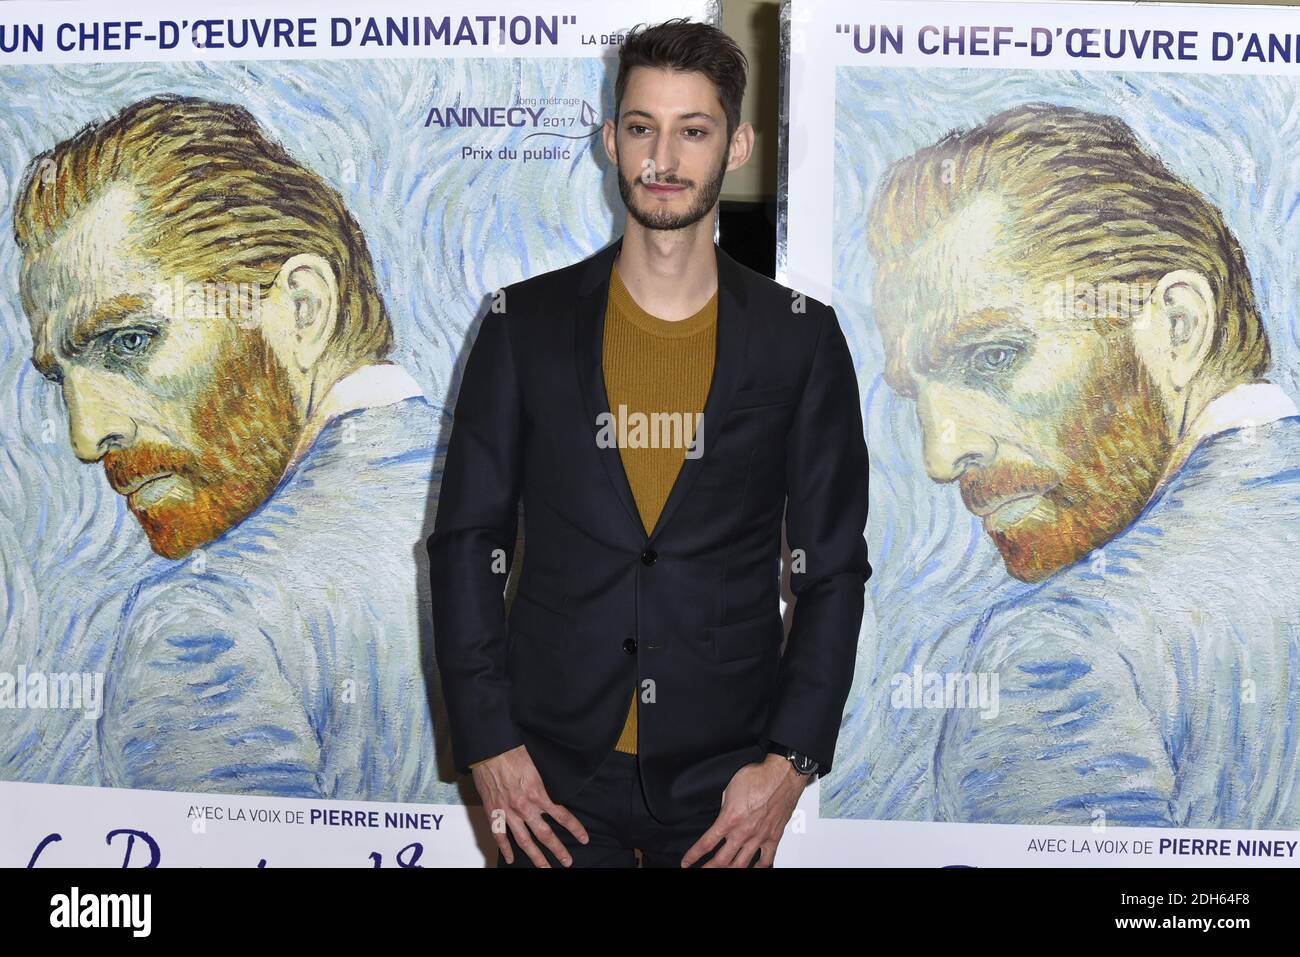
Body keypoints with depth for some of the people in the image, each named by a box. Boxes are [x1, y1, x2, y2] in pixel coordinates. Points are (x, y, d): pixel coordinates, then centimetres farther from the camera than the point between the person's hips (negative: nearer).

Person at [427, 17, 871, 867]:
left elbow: (834, 566, 0)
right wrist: (487, 744, -5)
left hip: (727, 780, 0)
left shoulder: (800, 338, -1)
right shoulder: (527, 324, 0)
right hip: (554, 775, 0)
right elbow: (467, 542, 1)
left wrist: (791, 762, -7)